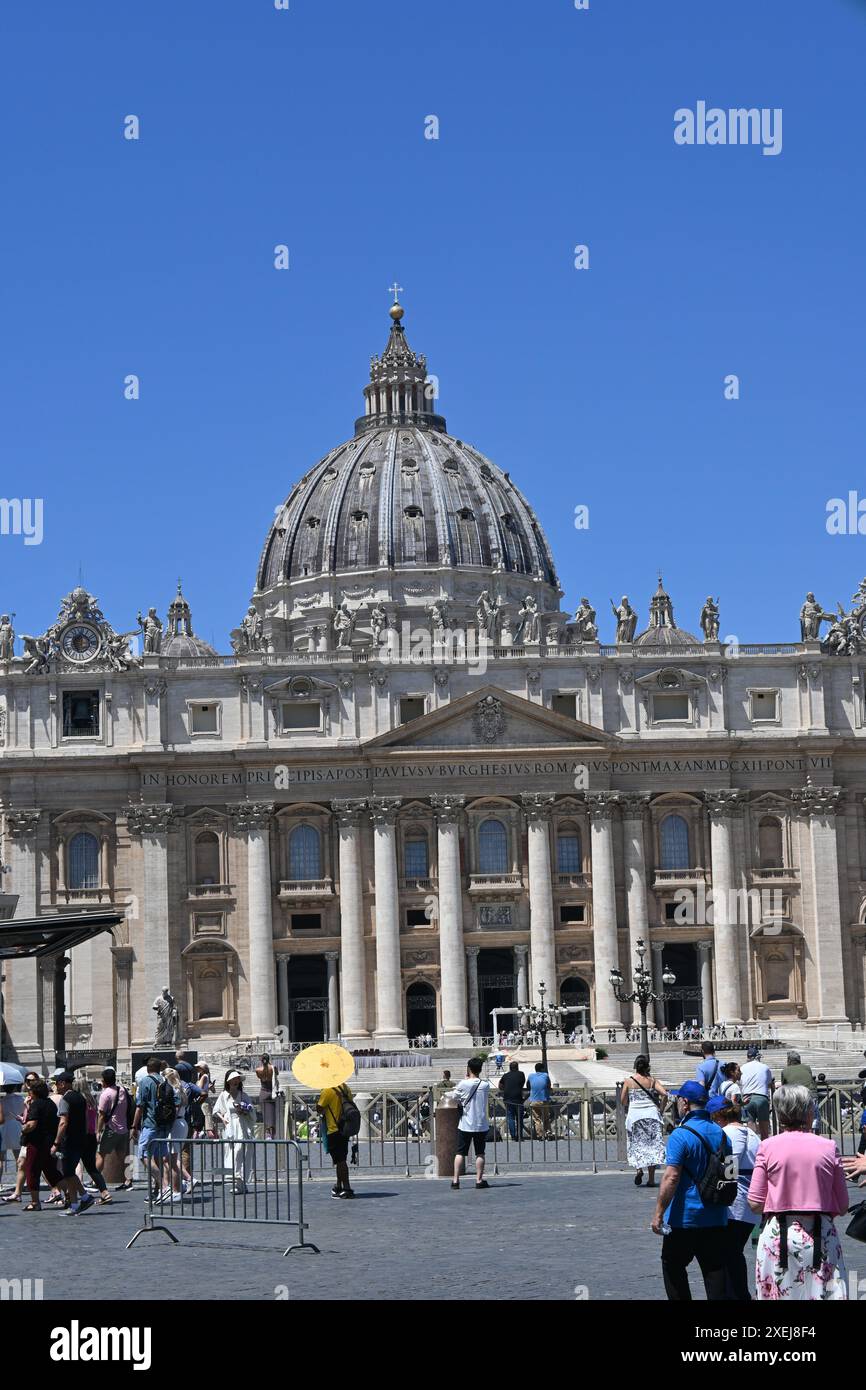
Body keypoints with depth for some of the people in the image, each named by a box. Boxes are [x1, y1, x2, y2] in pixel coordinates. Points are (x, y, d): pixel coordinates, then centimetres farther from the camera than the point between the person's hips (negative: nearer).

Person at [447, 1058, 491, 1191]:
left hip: (465, 1124, -1)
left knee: (460, 1153, 5)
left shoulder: (463, 1084, -10)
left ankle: (455, 1180, 2)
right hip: (482, 1125, 1)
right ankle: (479, 1180, 6)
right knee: (480, 1153, 8)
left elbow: (452, 1096, 2)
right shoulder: (485, 1085, -3)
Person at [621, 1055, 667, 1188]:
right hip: (651, 1112, 0)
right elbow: (664, 1094, -9)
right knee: (652, 1144, 5)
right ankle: (651, 1178, 2)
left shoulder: (628, 1080, 0)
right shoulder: (652, 1080, 0)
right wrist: (660, 1110, 3)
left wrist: (627, 1110, 21)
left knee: (636, 1143, 13)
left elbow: (623, 1100, 1)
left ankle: (639, 1168, -11)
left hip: (634, 1113, 0)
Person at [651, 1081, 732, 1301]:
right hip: (716, 1218, 6)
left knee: (673, 1266, 10)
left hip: (684, 1218, -6)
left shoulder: (681, 1135, -14)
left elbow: (671, 1178, -20)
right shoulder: (721, 1134, 8)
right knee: (715, 1269, 5)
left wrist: (659, 1214, -16)